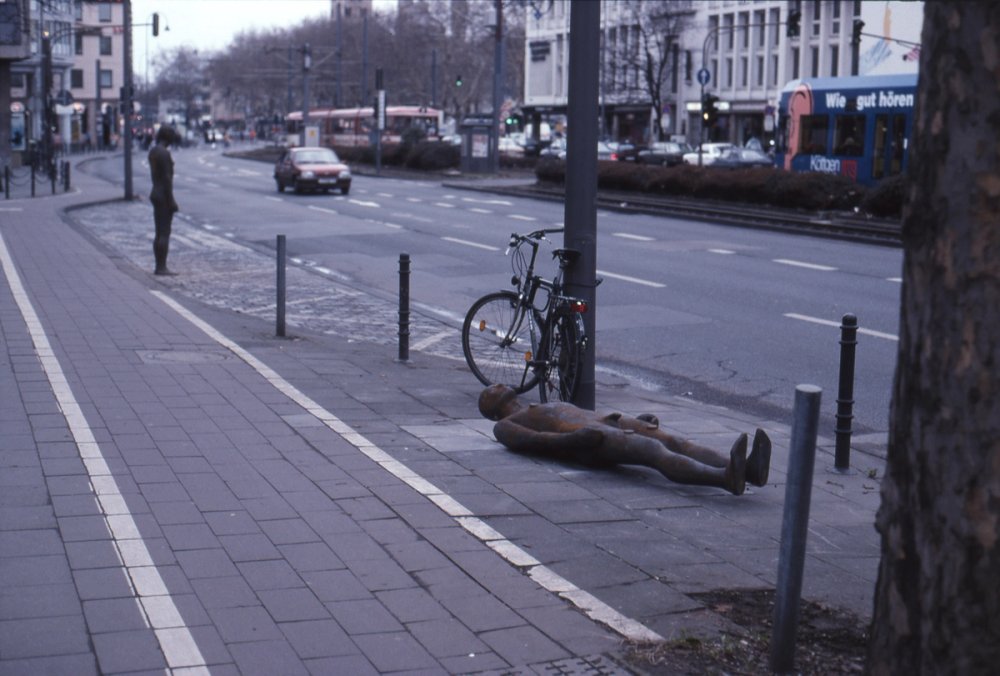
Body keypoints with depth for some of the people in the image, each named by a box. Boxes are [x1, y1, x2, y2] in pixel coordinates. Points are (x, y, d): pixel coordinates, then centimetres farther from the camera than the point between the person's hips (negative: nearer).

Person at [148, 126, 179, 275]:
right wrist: (171, 200, -18)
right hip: (164, 196, -10)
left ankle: (159, 267, 14)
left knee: (159, 233, 12)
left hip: (156, 194, 10)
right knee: (165, 233, -6)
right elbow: (167, 177, -20)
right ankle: (162, 267, -5)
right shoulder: (164, 153, -18)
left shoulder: (152, 151, 12)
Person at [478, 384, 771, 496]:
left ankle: (748, 469, -44)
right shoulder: (505, 425, 20)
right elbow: (533, 441, -2)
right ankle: (727, 478, -57)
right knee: (656, 451, -33)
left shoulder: (555, 406, 44)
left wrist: (636, 420, 16)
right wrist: (574, 437, -19)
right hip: (585, 444, -7)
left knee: (673, 442, -21)